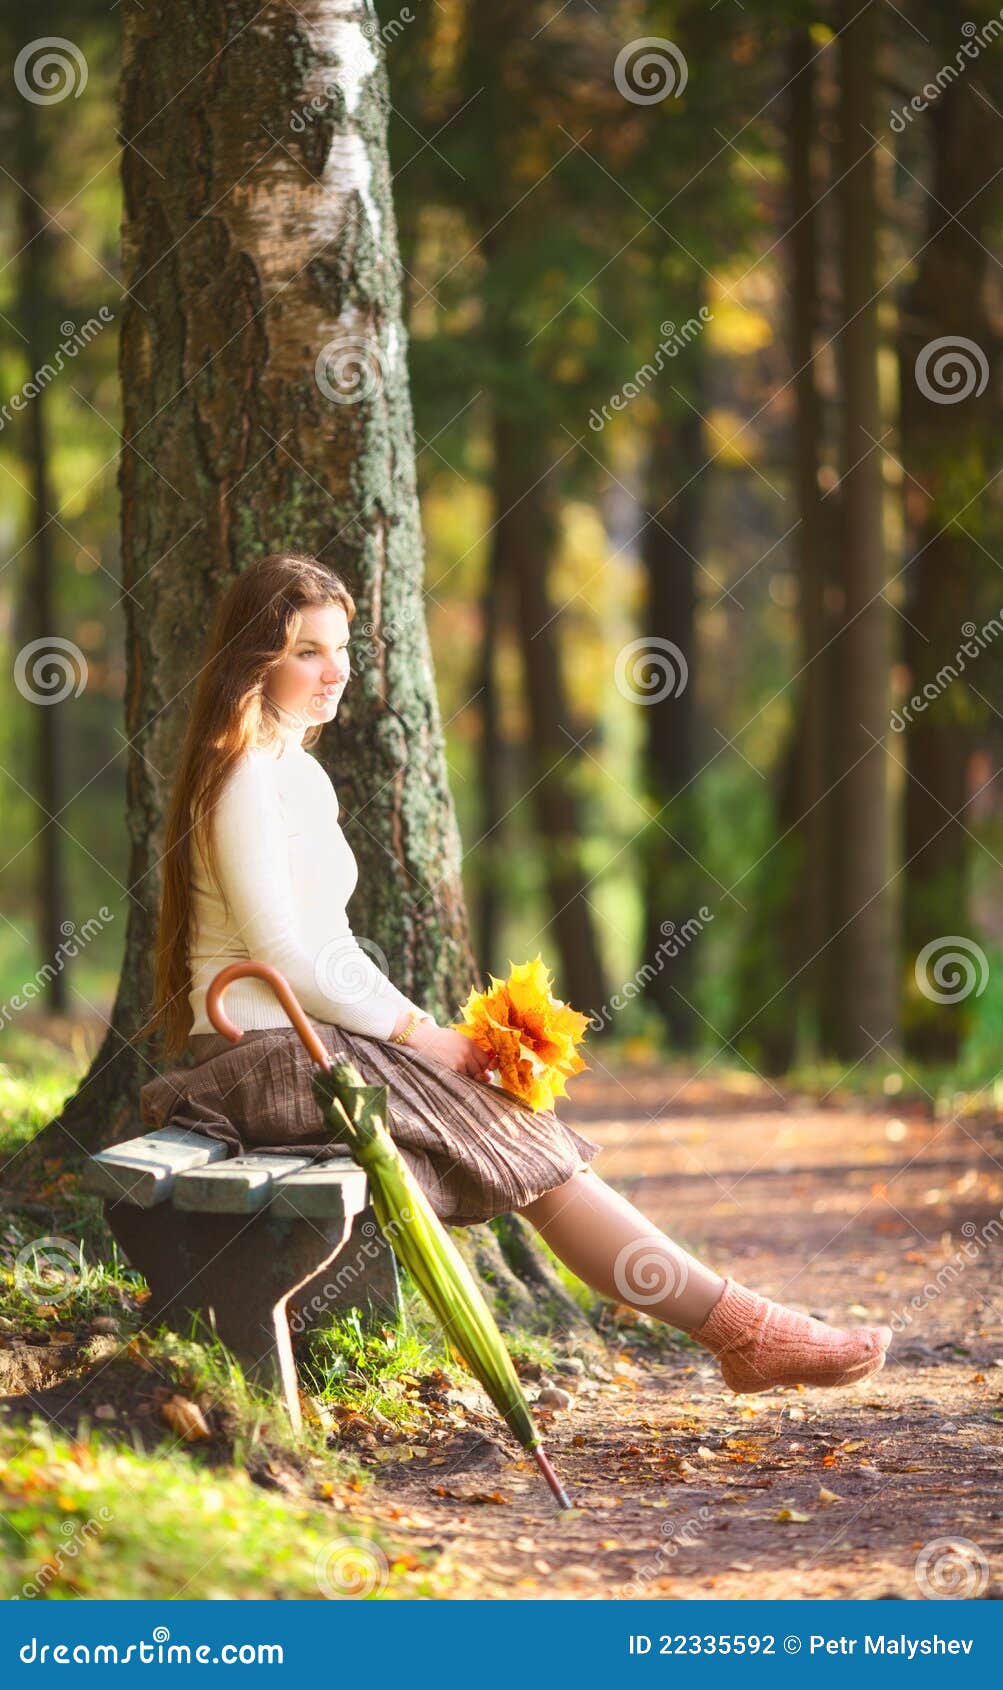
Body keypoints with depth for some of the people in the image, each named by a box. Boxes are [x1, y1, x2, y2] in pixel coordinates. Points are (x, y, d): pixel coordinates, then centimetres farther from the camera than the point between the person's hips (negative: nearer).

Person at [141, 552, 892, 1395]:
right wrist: (415, 1031, -12)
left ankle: (741, 1329, -4)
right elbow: (279, 948, -18)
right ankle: (741, 1328, -7)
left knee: (523, 1131, 0)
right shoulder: (248, 773, -13)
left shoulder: (293, 771, 18)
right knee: (523, 1143, -9)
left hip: (303, 1042, 9)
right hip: (270, 1054, -9)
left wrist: (415, 1028, 5)